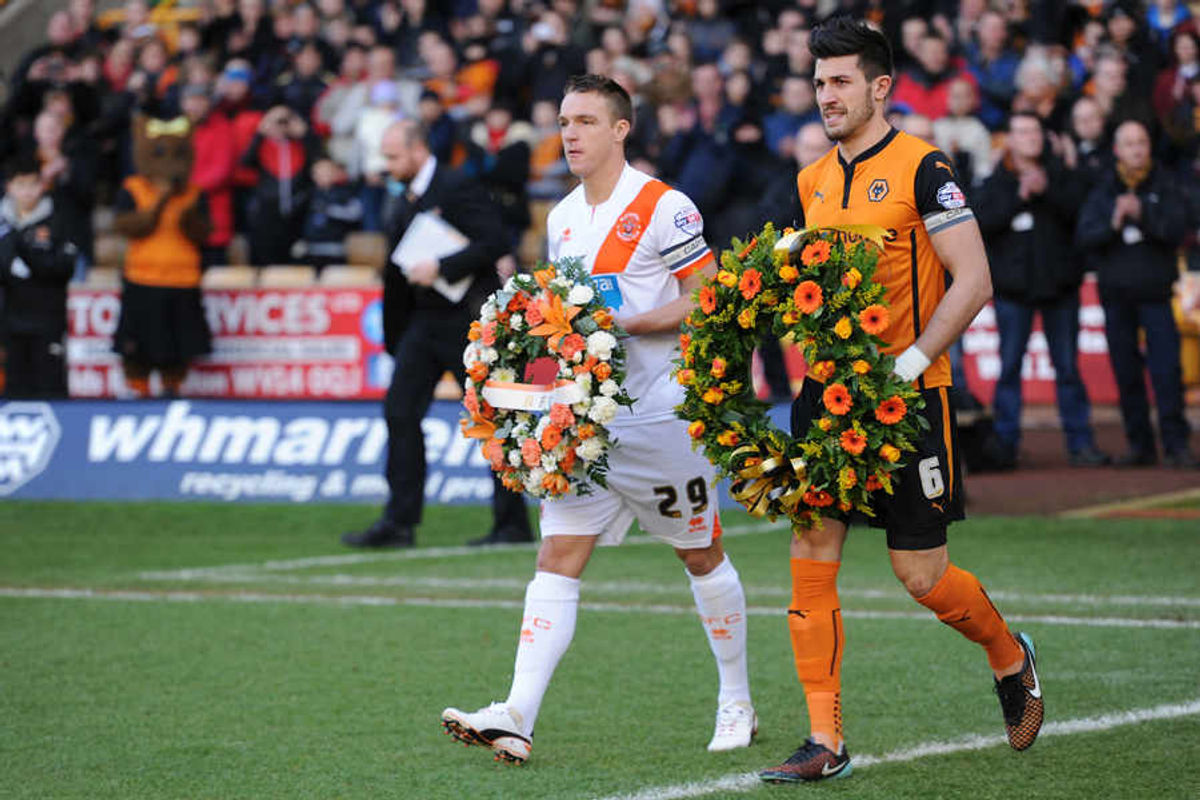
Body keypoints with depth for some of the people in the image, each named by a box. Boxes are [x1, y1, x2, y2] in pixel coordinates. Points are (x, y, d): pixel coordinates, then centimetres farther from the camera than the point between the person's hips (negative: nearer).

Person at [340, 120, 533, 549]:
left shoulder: (458, 188, -11)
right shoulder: (407, 202, 14)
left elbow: (493, 243, -19)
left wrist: (441, 268, -23)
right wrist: (394, 336, 17)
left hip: (467, 321, -8)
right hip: (424, 321, 8)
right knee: (401, 412, 0)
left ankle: (513, 524, 6)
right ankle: (399, 522, 2)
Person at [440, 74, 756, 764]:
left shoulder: (664, 207, -9)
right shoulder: (563, 218, 13)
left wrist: (625, 324, -19)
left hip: (663, 412, -6)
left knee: (702, 556, 8)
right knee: (558, 558, -6)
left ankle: (738, 704, 24)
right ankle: (517, 719, -14)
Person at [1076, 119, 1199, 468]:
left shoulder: (1165, 188, 3)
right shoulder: (1103, 191, 8)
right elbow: (1084, 236, -1)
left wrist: (1143, 214, -23)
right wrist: (1112, 224, -18)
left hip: (1155, 292, -2)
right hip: (1116, 295, 2)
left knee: (1167, 370, -10)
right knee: (1126, 374, 5)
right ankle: (1140, 445, 13)